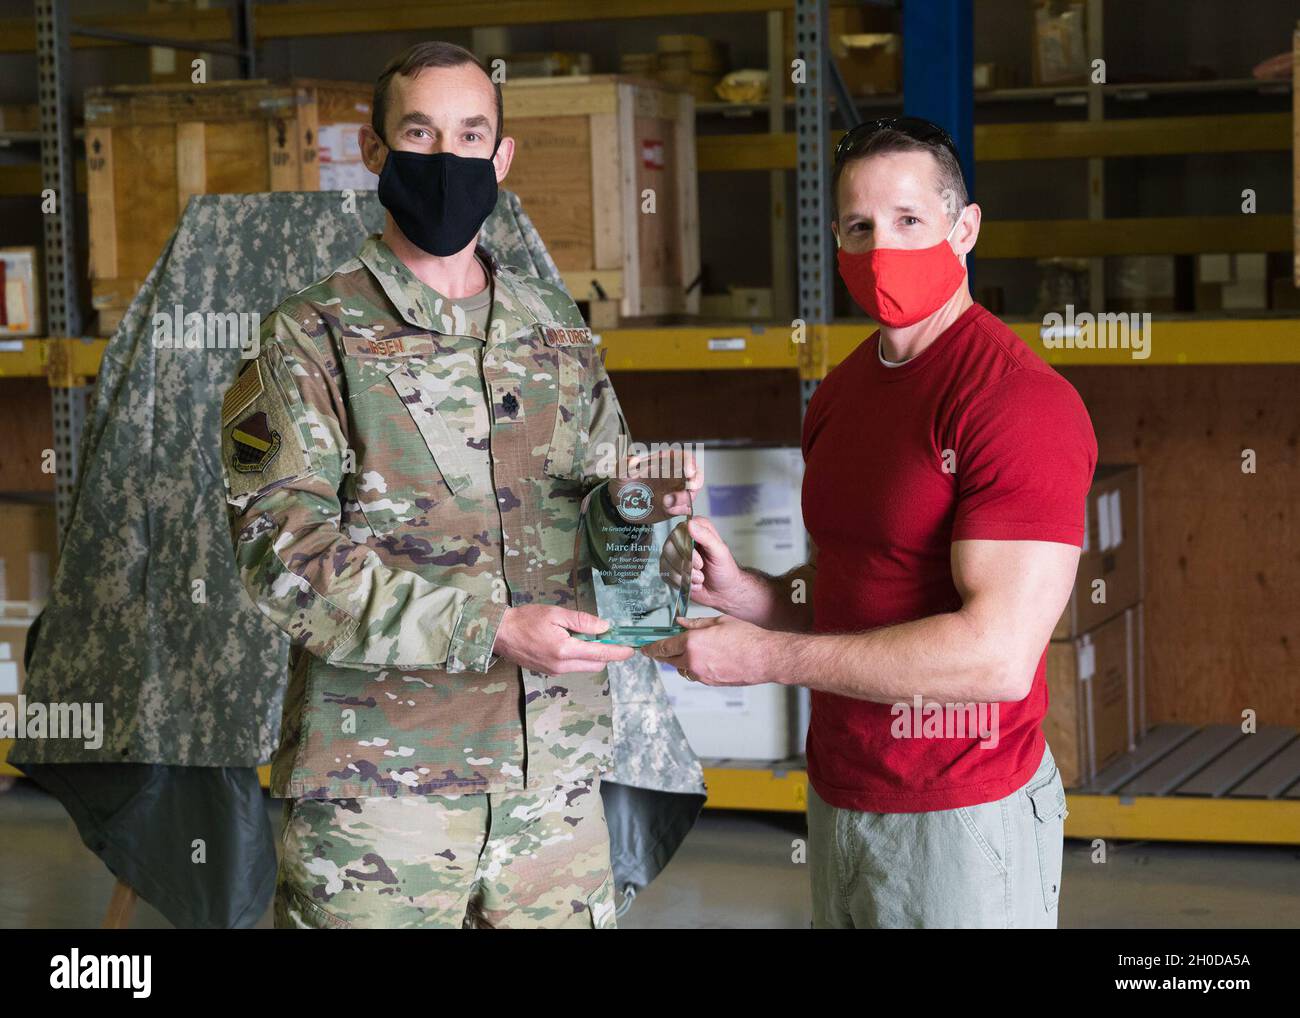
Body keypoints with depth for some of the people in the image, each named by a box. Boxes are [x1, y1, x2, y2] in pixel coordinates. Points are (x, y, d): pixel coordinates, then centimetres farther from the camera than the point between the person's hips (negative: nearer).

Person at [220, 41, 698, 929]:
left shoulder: (556, 329, 13)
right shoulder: (314, 338, -2)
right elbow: (286, 552, -12)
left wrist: (646, 498, -5)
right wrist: (493, 629, -21)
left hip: (554, 779, 4)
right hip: (378, 786, -4)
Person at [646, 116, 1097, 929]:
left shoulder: (1023, 401, -17)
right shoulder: (841, 393, 10)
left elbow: (1000, 654, -25)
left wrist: (766, 657, -21)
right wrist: (740, 589, -2)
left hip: (961, 821, -7)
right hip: (841, 794, 7)